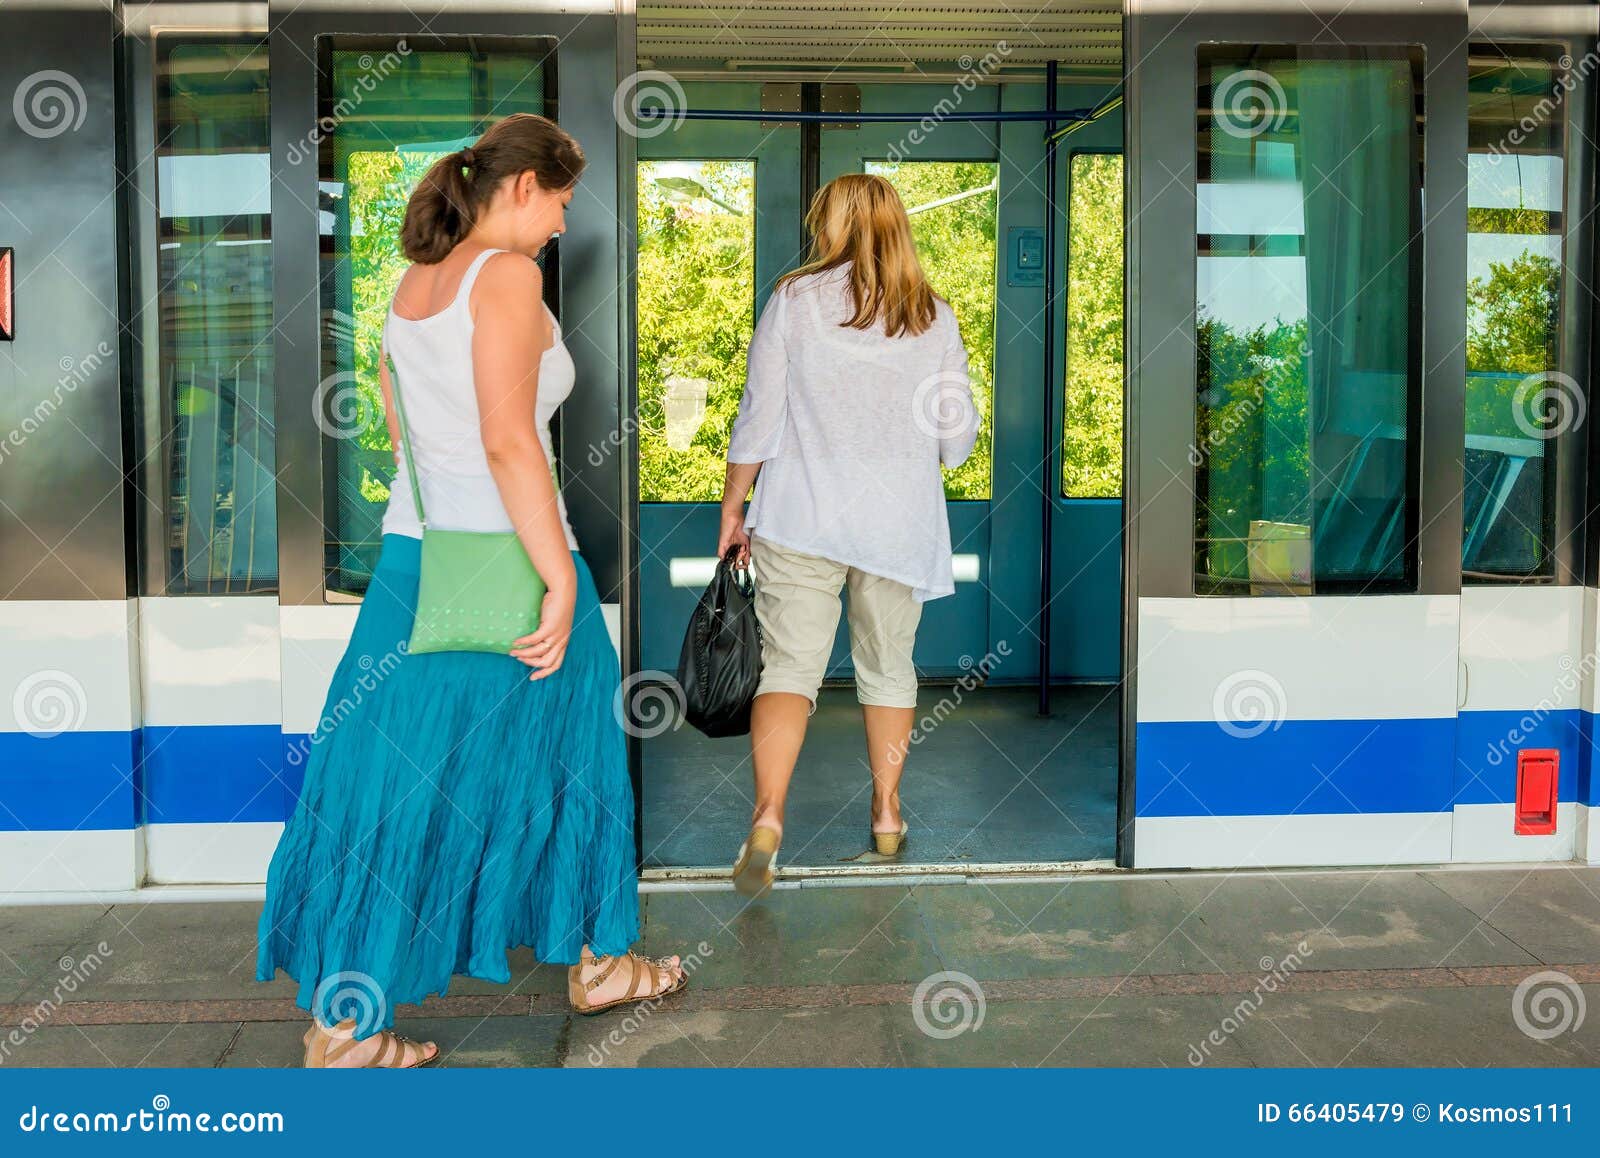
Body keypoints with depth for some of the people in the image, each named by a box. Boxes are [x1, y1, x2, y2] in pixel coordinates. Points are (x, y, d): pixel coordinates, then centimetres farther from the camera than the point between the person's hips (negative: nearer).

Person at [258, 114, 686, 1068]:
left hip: (414, 557, 8)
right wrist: (561, 578, -20)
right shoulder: (508, 276, -14)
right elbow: (509, 441, -22)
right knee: (559, 757, 11)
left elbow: (402, 433, 15)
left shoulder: (414, 281, 12)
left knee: (397, 776, 10)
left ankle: (345, 1021, 17)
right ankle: (594, 963, 30)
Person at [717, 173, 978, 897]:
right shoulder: (934, 317, 2)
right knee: (888, 667, 15)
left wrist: (733, 508, 6)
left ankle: (767, 816, -18)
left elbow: (758, 418, -4)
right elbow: (957, 439, 4)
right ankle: (887, 815, 26)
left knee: (788, 666, -1)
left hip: (800, 517, -2)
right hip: (900, 522, 2)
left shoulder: (794, 300, -3)